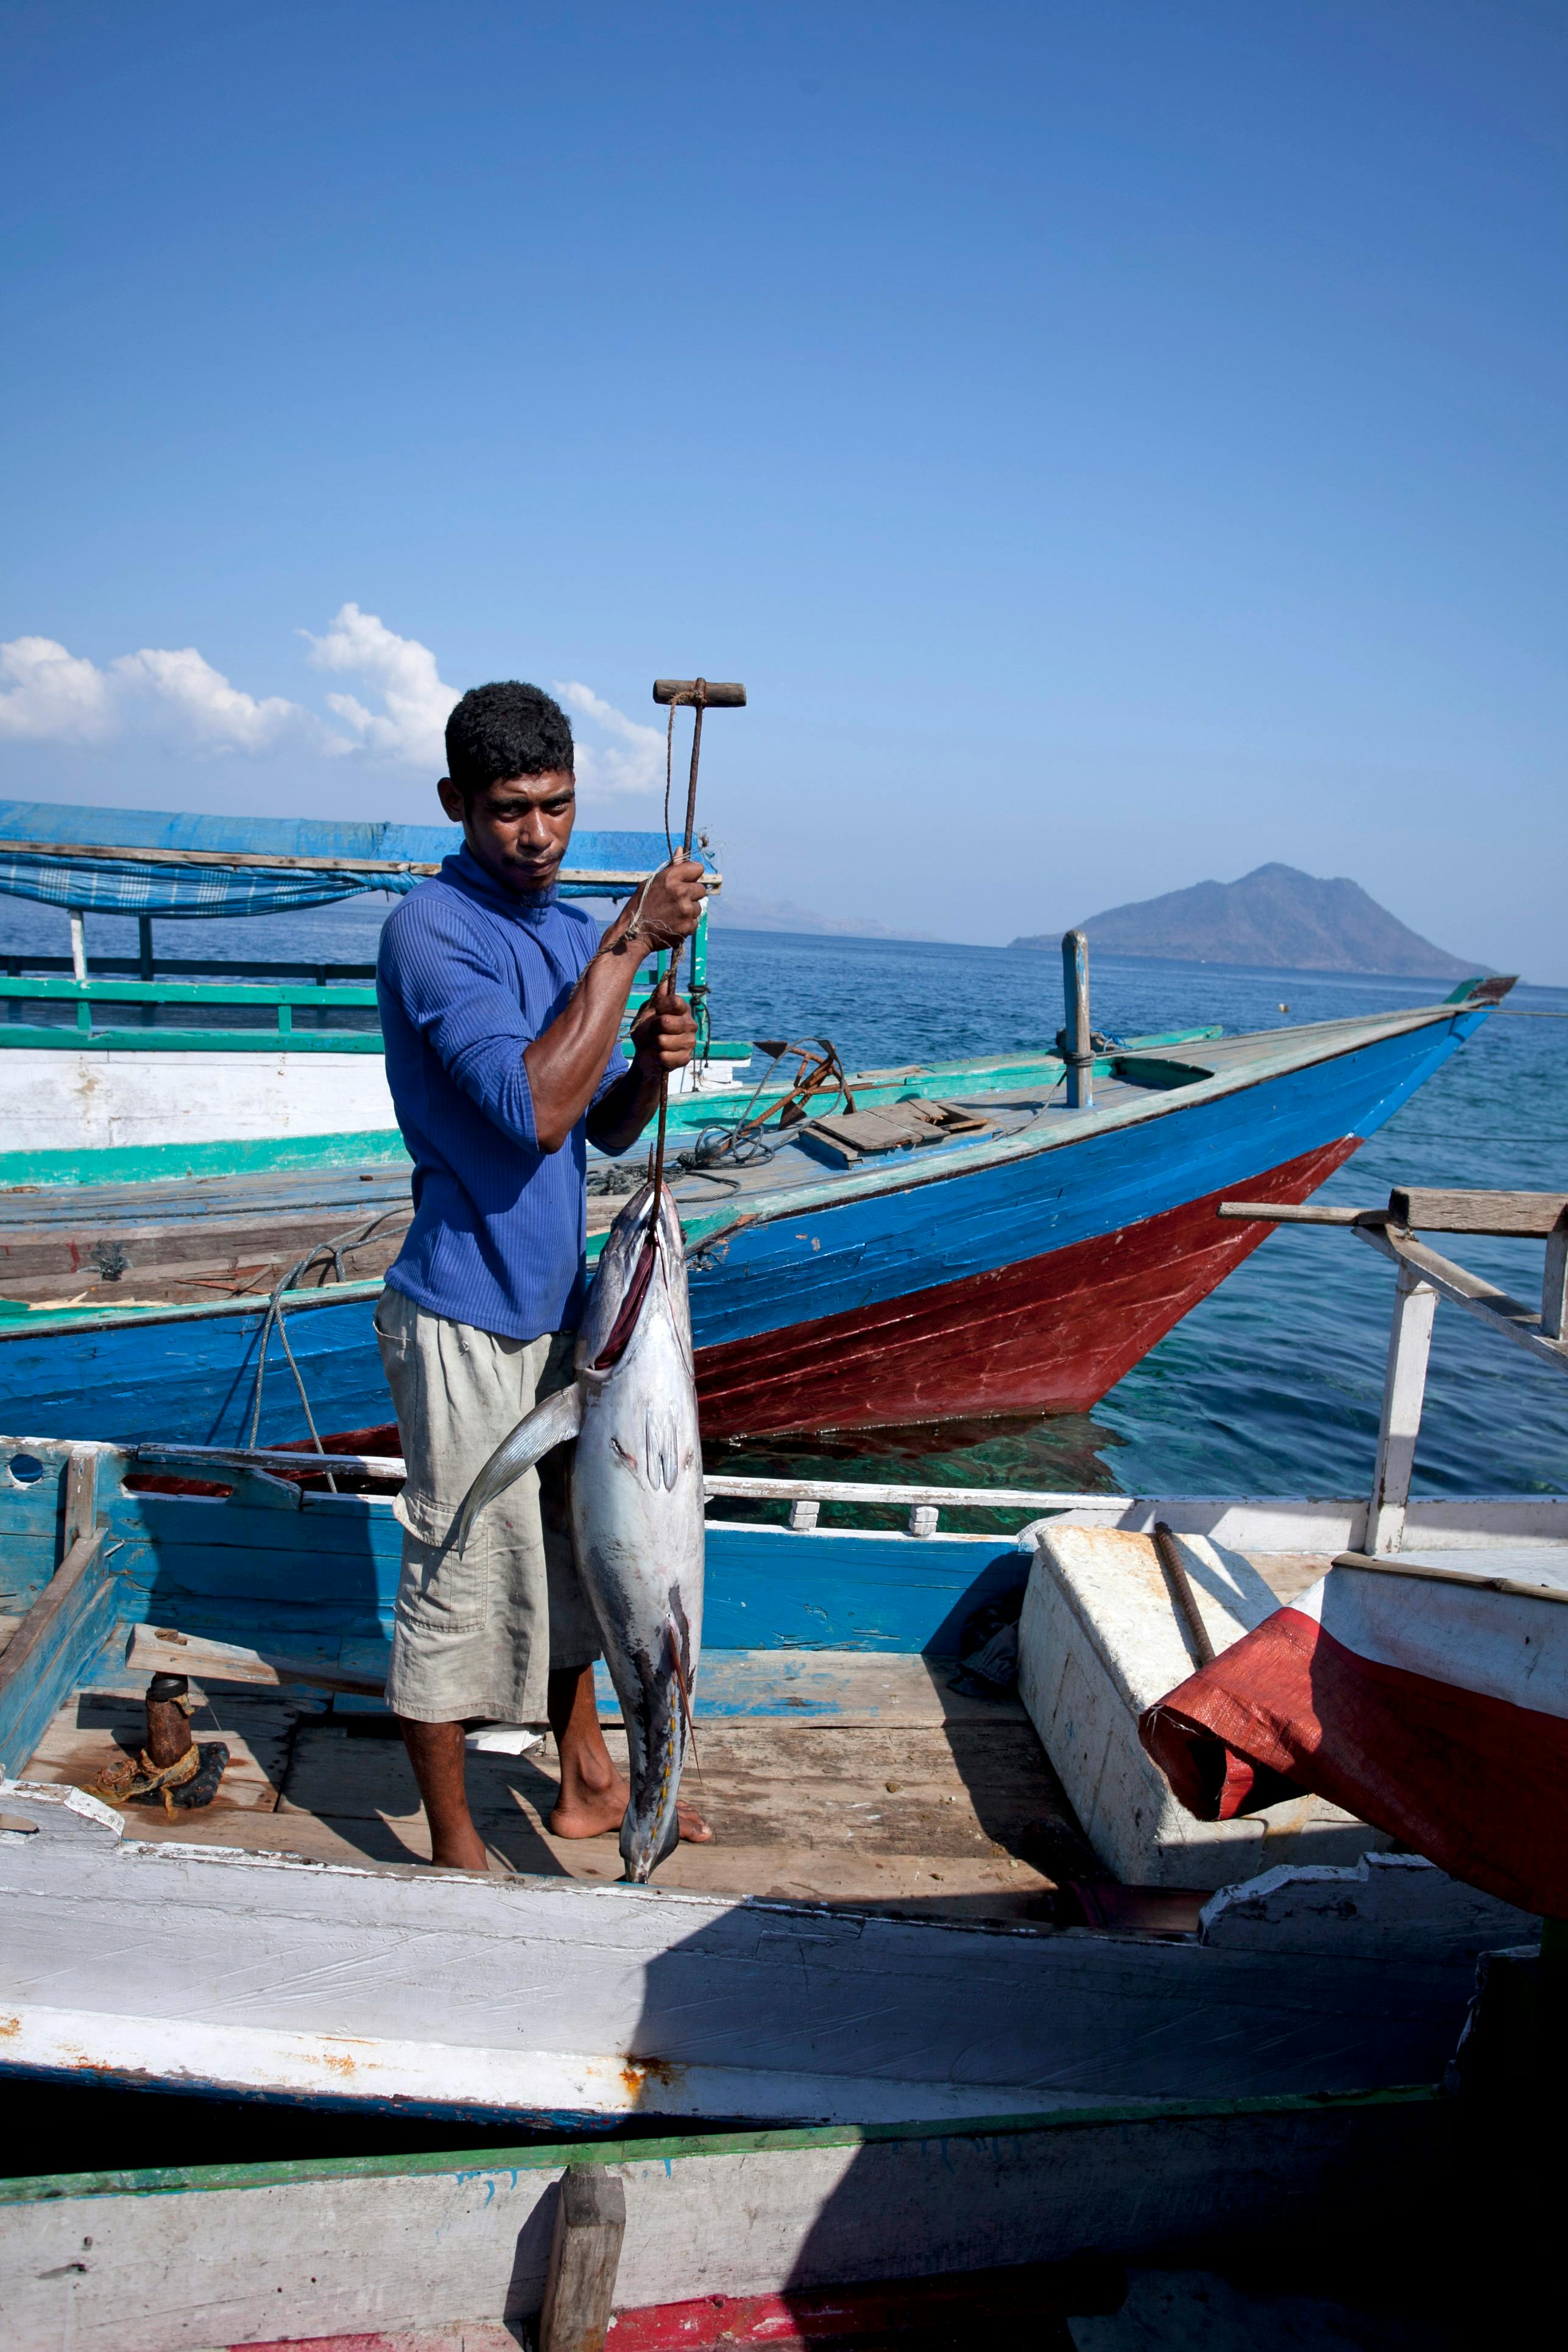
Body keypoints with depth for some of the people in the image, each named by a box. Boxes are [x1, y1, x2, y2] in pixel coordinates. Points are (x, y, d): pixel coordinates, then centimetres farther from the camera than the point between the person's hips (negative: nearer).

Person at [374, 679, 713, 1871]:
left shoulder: (574, 928, 9)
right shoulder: (431, 930, -16)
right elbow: (534, 1110, -28)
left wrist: (651, 1064, -9)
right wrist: (629, 944, -24)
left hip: (558, 1297, 8)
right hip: (465, 1311, -8)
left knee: (568, 1547, 19)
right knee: (461, 1578, 3)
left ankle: (587, 1781, 38)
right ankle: (457, 1851, 21)